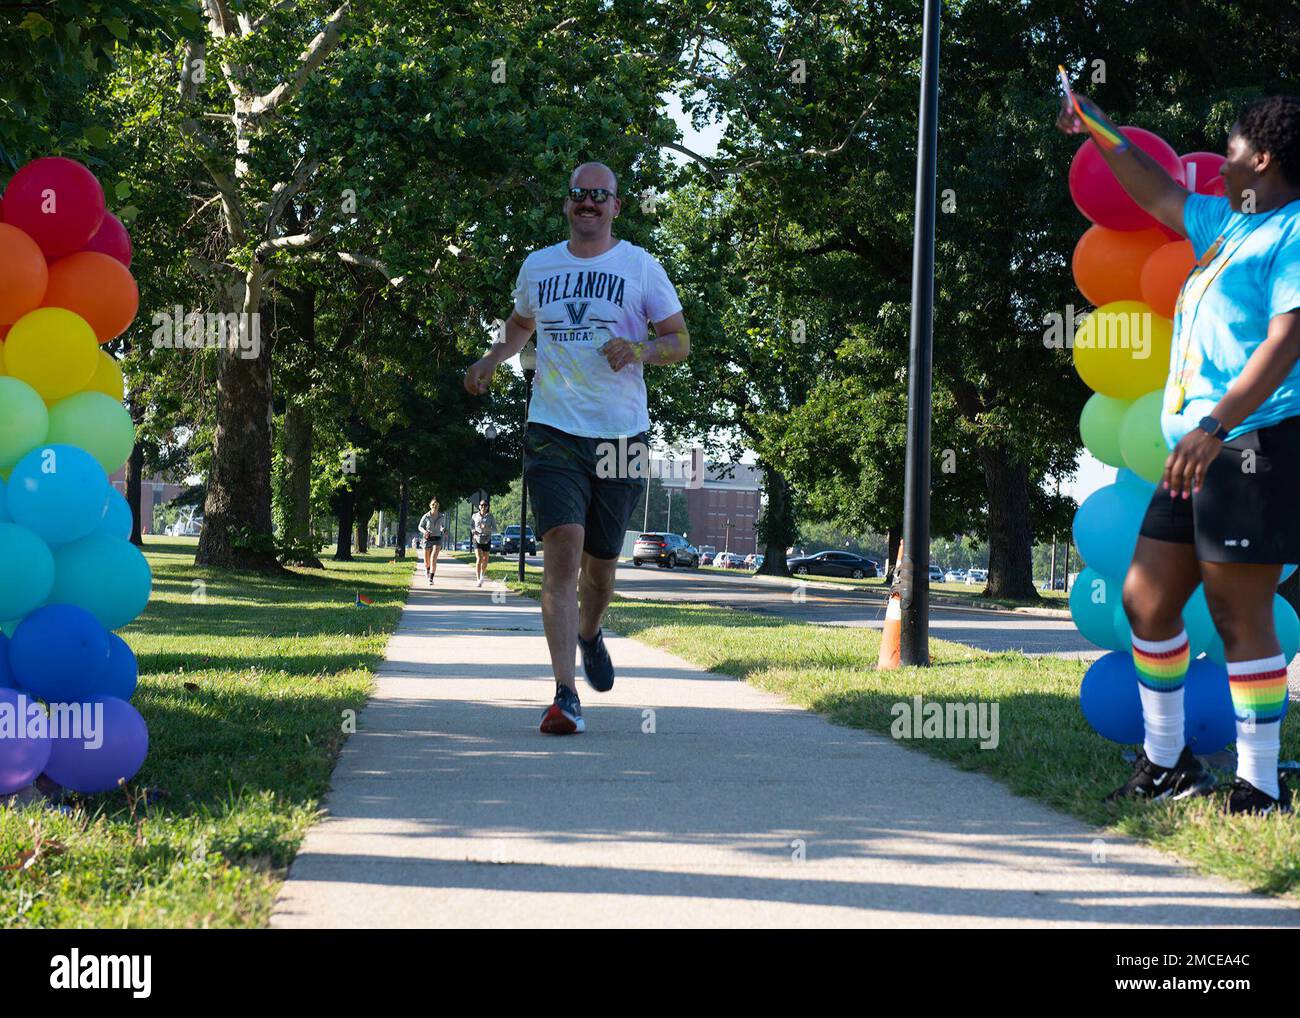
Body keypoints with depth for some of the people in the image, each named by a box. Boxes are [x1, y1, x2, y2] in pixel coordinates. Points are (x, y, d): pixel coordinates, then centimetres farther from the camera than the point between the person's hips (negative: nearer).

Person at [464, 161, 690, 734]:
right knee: (563, 546, -18)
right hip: (553, 430, 0)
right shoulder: (537, 267, 12)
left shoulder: (640, 267, 4)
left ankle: (589, 634, 46)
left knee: (601, 560, 10)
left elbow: (680, 343, 5)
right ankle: (565, 694, -21)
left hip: (621, 434, 0)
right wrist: (493, 359, 11)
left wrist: (639, 350, -15)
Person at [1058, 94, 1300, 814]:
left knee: (1239, 618, -9)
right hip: (1196, 449, 10)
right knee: (1146, 600, 11)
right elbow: (1157, 193, 36)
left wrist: (1216, 426, -29)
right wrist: (1099, 131, 41)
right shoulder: (1229, 225, 19)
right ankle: (1165, 763, 23)